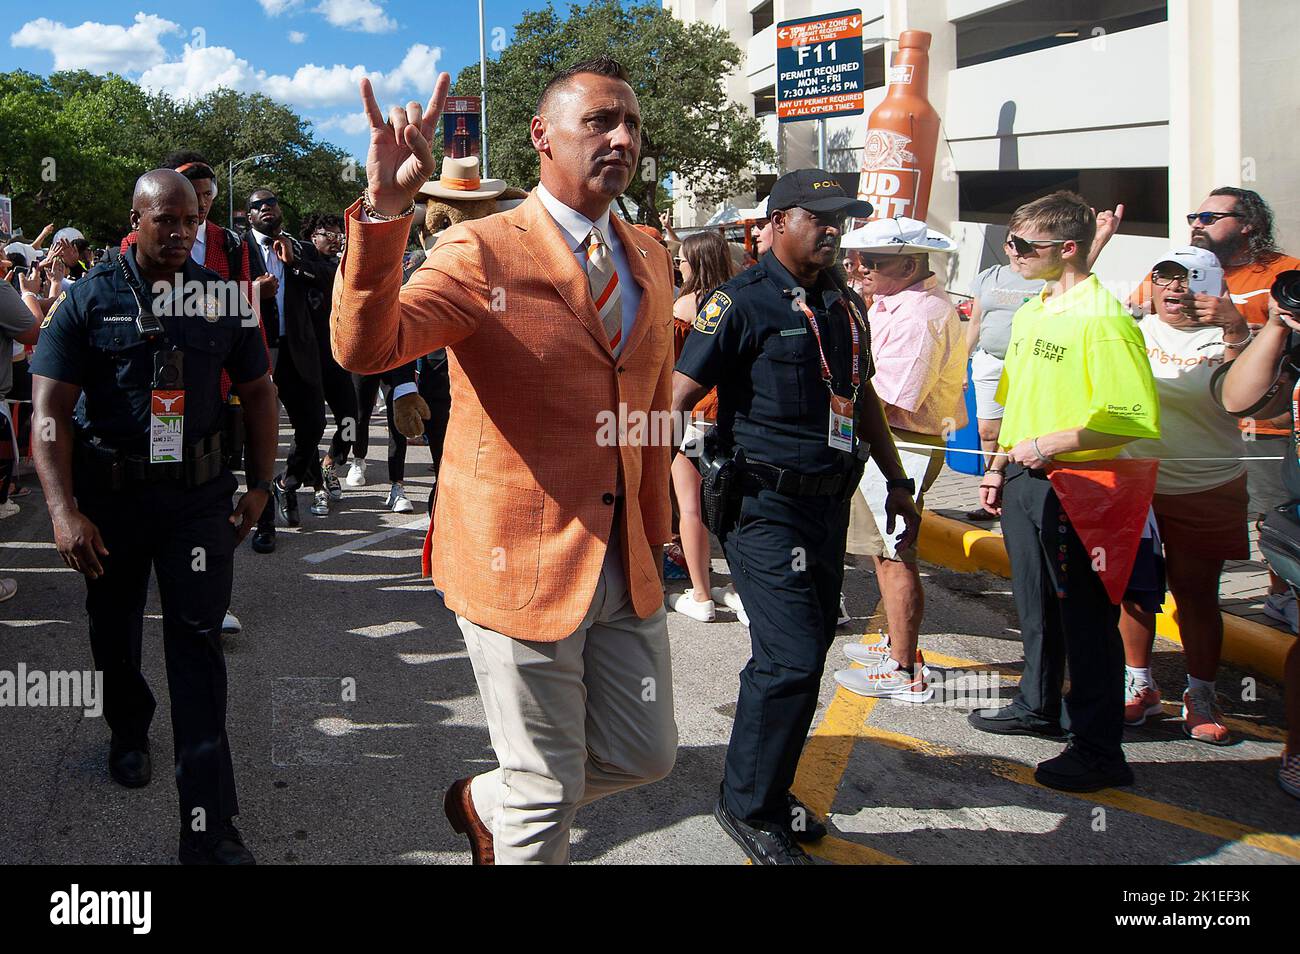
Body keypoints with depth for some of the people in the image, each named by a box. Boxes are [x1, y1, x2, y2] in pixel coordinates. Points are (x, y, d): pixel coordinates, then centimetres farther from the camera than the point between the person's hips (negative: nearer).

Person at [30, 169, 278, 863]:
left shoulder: (220, 297, 1)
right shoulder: (90, 299, -4)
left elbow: (257, 391, 10)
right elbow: (51, 408, -9)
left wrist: (259, 486, 3)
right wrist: (63, 509, -19)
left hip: (197, 492, 0)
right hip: (109, 493, 0)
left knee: (196, 638, -6)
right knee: (114, 629, 17)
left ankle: (209, 830, -5)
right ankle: (129, 730, 48)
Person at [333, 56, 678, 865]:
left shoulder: (651, 260, 8)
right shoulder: (482, 253, -12)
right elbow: (364, 348, -27)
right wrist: (385, 212, -42)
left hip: (626, 567, 7)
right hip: (520, 561, -6)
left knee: (645, 755, 18)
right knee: (549, 792, 7)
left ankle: (487, 803, 42)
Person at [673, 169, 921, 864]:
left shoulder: (846, 304, 13)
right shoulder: (742, 302, -9)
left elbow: (863, 398, 24)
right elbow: (677, 397, -13)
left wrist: (897, 482, 24)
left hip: (829, 501, 7)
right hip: (765, 506, -7)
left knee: (801, 653, 13)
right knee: (793, 657, -10)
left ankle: (766, 788, 29)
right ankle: (748, 805, 9)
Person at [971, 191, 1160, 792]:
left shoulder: (1103, 319, -17)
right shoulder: (1029, 313, 11)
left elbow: (1138, 420, -22)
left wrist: (1054, 444, -21)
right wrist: (1000, 464, 17)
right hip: (1022, 480, 9)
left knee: (1085, 617, -1)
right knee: (1035, 606, 21)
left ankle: (1098, 750, 9)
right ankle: (1039, 707, 38)